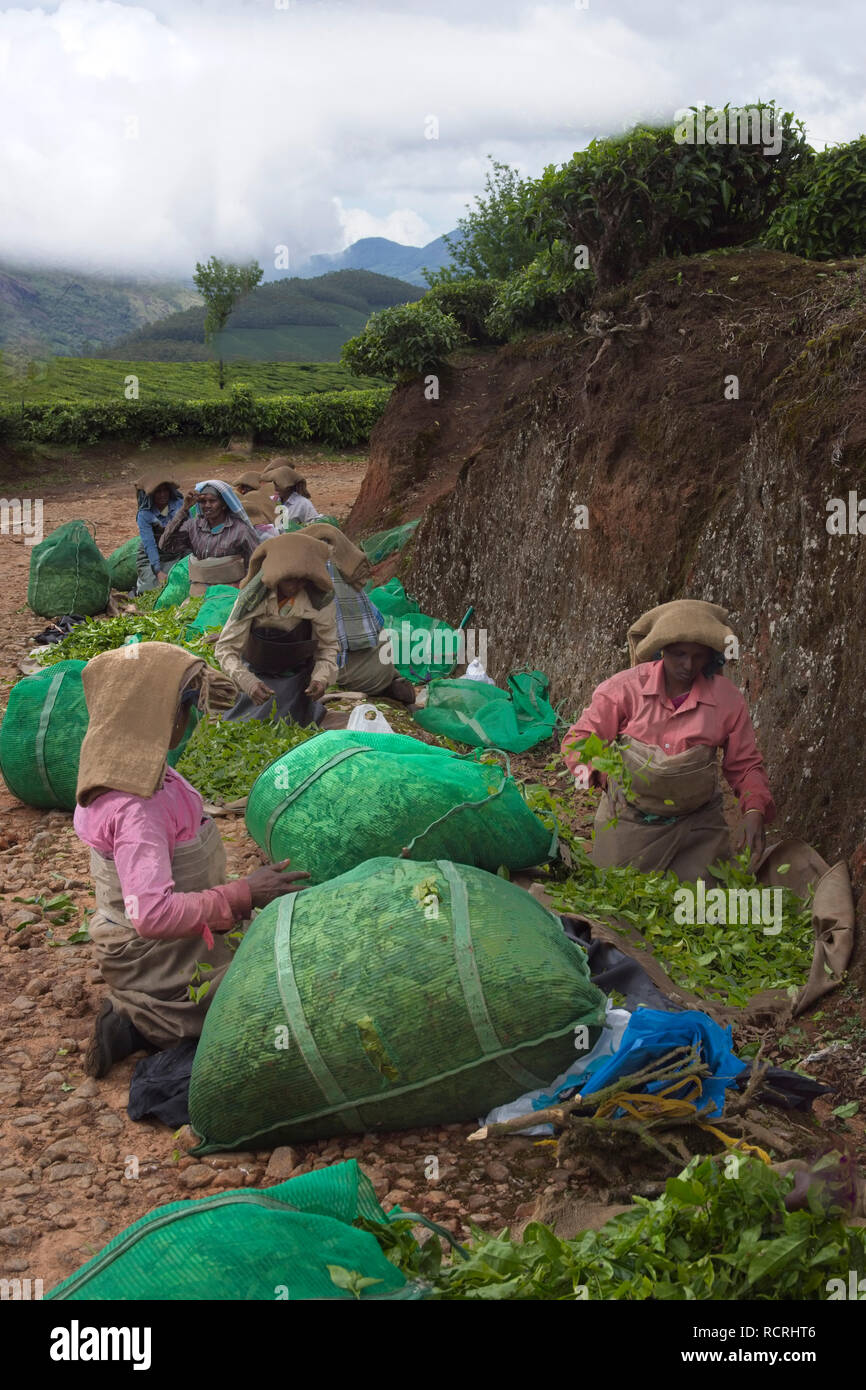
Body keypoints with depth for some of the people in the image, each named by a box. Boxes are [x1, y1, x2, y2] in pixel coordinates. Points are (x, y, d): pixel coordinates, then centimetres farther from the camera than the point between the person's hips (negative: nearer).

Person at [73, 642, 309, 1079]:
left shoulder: (126, 764, -6)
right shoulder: (135, 808, -35)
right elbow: (153, 915, -40)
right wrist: (243, 894, -33)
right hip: (160, 958, -10)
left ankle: (133, 1014, 14)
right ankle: (139, 1027, -1)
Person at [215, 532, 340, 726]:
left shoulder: (320, 600, -20)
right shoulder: (254, 596, -24)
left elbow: (328, 646, -8)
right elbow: (225, 648, -22)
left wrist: (321, 678, -28)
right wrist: (248, 682, -37)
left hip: (295, 679, 0)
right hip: (256, 676, 0)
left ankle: (315, 709, 34)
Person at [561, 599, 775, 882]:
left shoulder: (727, 699, -5)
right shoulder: (626, 686, -10)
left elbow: (745, 765, 4)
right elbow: (578, 739, -7)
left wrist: (755, 811, -15)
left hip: (696, 826, 1)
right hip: (629, 823, -1)